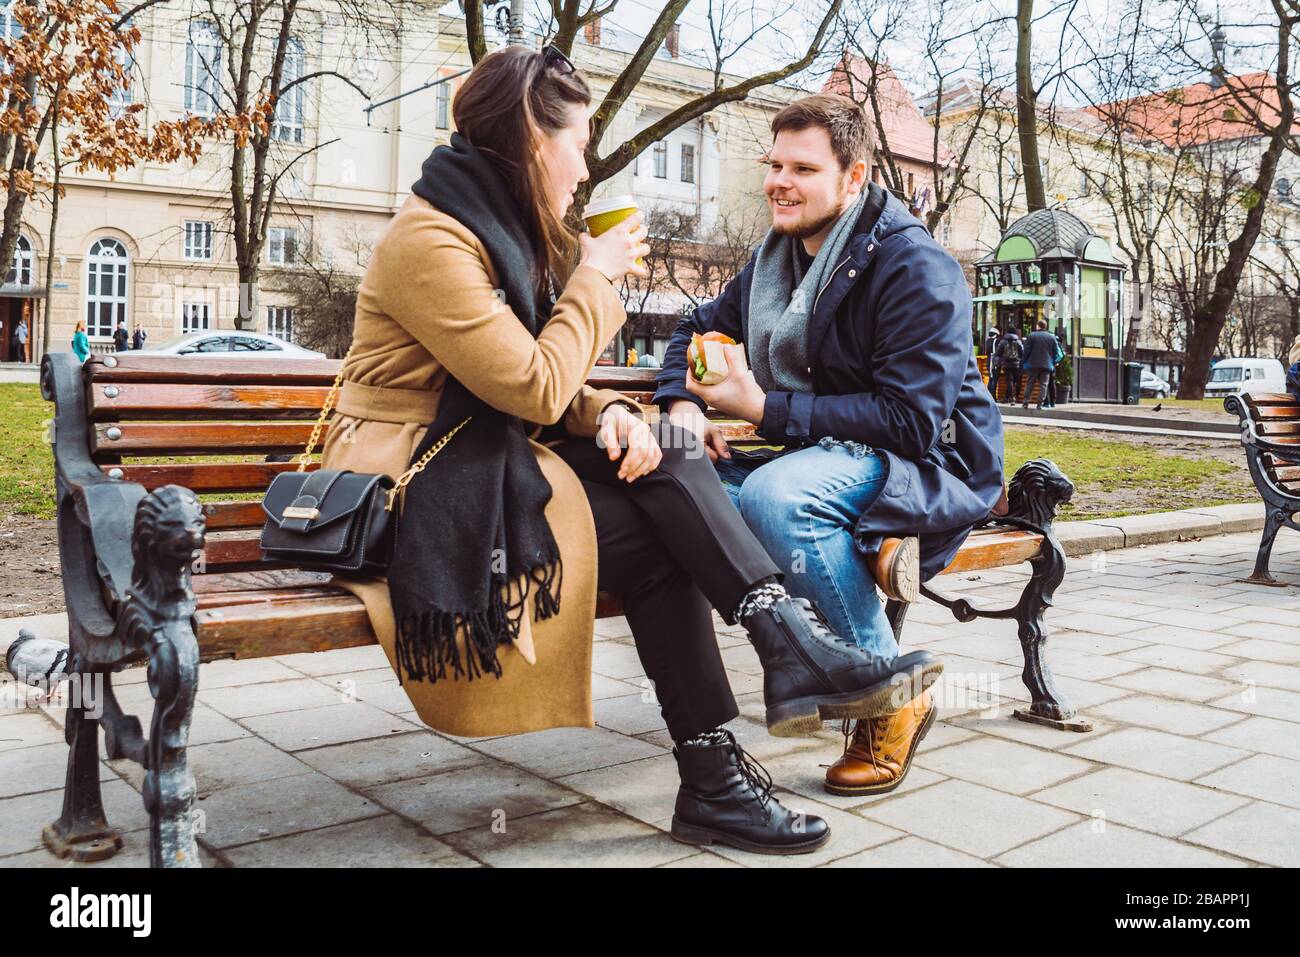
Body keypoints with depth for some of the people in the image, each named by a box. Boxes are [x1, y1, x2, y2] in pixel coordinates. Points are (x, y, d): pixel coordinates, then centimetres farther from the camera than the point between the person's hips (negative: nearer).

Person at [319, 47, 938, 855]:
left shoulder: (512, 233, 12)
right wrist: (597, 276, -10)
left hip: (491, 461, 7)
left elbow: (552, 395, 9)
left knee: (661, 451, -16)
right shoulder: (430, 241, -16)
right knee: (649, 535, -21)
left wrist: (609, 415, -12)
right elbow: (534, 389, -22)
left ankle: (792, 646, -22)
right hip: (421, 483, -7)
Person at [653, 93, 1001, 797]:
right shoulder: (775, 260, 10)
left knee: (775, 493, -37)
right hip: (819, 461, 7)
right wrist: (684, 406, -1)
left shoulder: (915, 269, -14)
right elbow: (699, 329, 22)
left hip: (928, 469, -7)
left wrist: (764, 409, -24)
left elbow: (912, 419, -23)